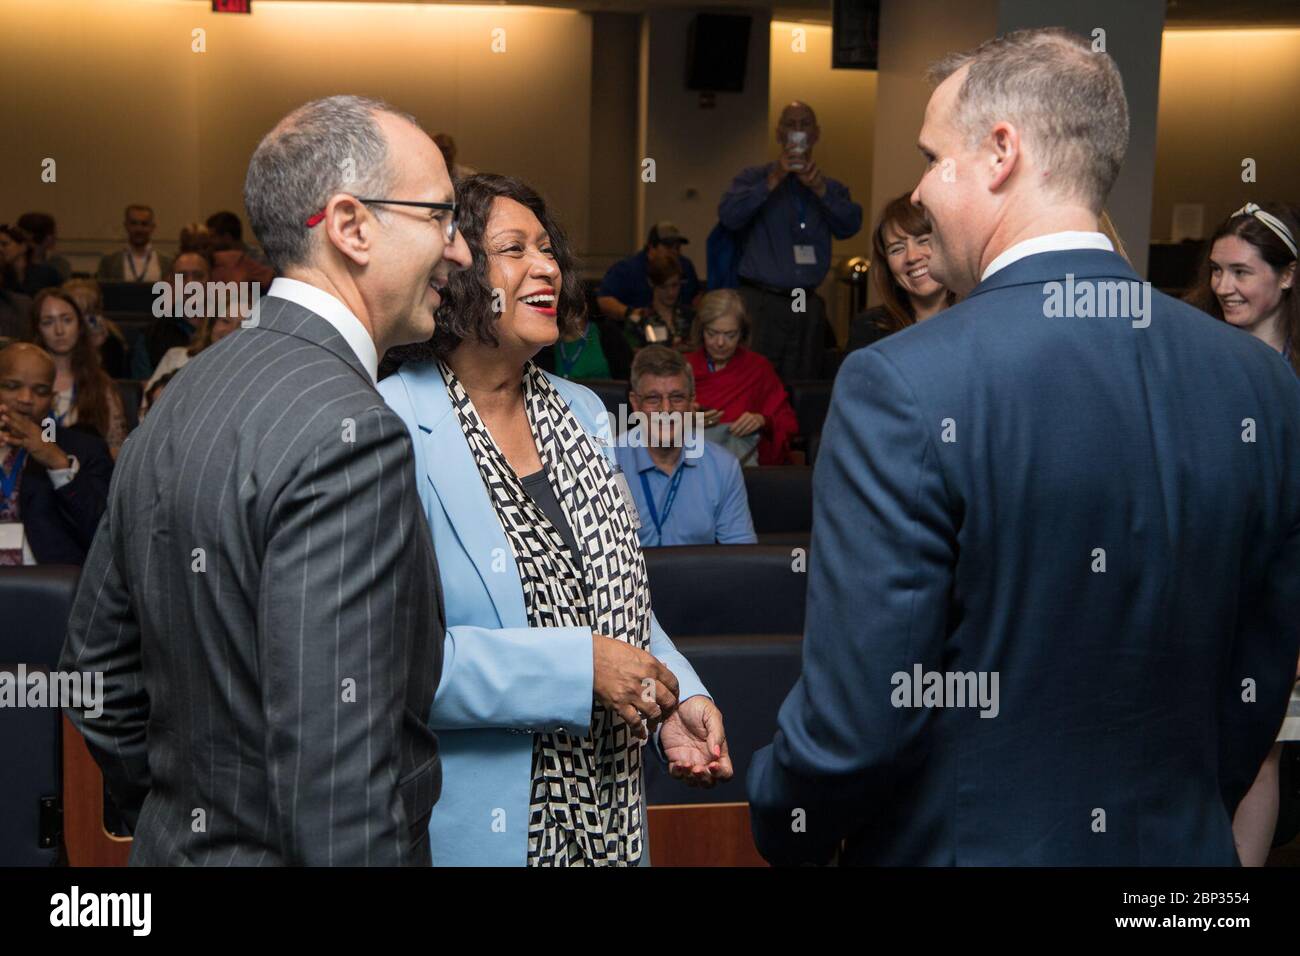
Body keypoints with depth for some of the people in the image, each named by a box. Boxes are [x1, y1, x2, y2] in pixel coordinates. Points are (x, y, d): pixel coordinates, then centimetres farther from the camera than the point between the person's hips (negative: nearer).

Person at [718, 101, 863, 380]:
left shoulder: (830, 188, 16)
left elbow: (850, 226, -3)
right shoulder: (754, 178, 8)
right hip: (761, 303, -3)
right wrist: (773, 180, -14)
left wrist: (820, 189, -16)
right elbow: (729, 216, -11)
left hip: (808, 306, 3)